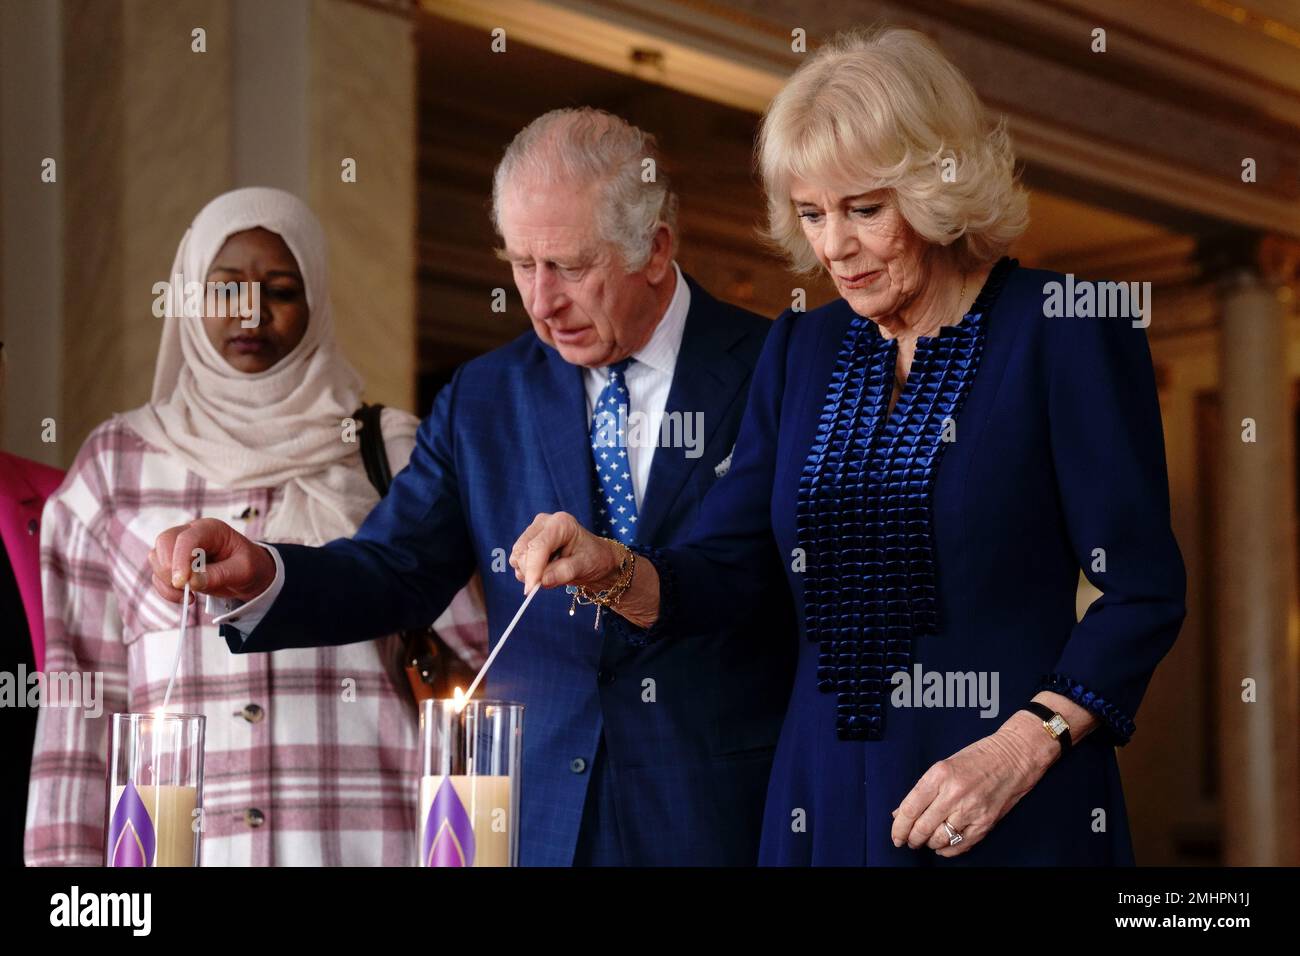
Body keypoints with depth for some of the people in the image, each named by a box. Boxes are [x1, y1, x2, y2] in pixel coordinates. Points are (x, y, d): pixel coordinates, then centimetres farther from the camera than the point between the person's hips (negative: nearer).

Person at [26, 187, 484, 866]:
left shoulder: (392, 453, 7)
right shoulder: (117, 463, 9)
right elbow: (80, 687, 7)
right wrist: (67, 856, 1)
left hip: (359, 833, 0)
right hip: (180, 840, 1)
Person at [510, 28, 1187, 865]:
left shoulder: (1065, 331, -7)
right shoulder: (802, 349, 11)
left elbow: (1144, 593, -9)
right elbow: (728, 567, 7)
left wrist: (1022, 748, -19)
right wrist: (609, 571, -12)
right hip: (828, 803, 5)